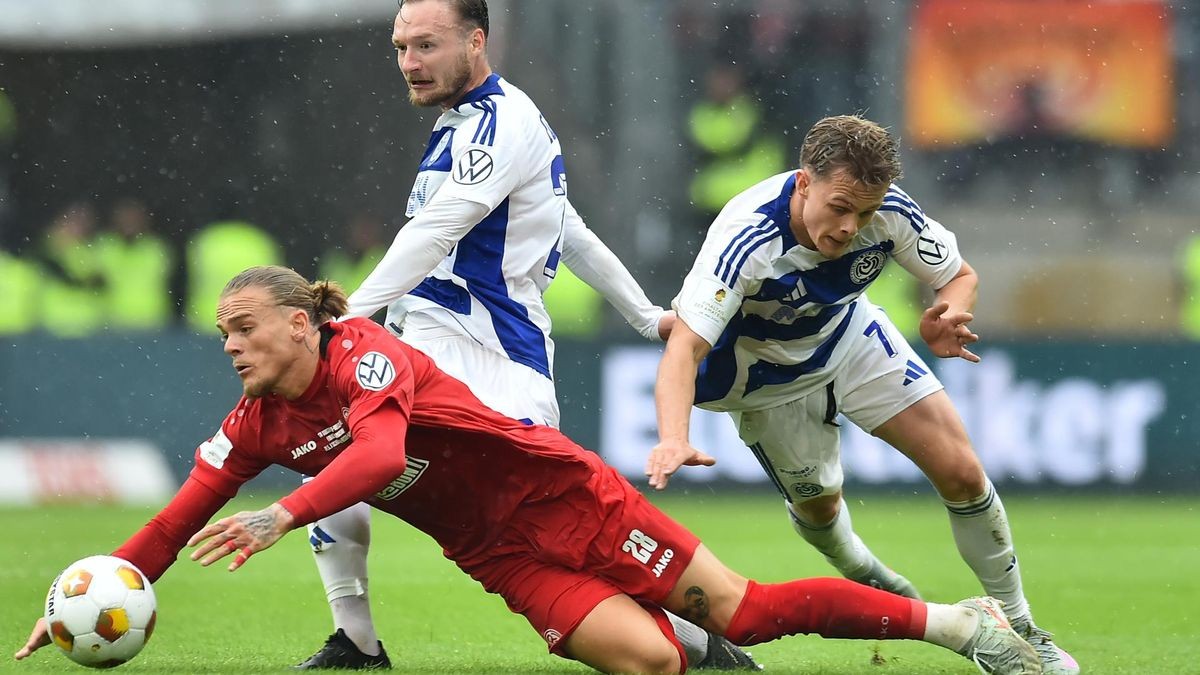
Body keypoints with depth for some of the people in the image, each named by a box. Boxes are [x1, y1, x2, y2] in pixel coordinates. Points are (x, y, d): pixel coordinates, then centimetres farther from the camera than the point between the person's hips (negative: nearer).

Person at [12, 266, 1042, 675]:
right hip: (502, 558, 5)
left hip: (558, 494, -5)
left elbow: (380, 456, -39)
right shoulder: (258, 425, 1)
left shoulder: (367, 356, -21)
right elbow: (186, 517, 1)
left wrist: (280, 518, -52)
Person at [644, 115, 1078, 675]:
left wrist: (946, 318, -33)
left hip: (850, 335, 3)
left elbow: (960, 276, -9)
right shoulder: (747, 237, -41)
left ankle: (1018, 628, 11)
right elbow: (684, 347, -47)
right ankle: (863, 576, 47)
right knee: (817, 504, 10)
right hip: (764, 369, -3)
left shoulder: (889, 212, -28)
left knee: (961, 474, -6)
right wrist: (673, 440, -64)